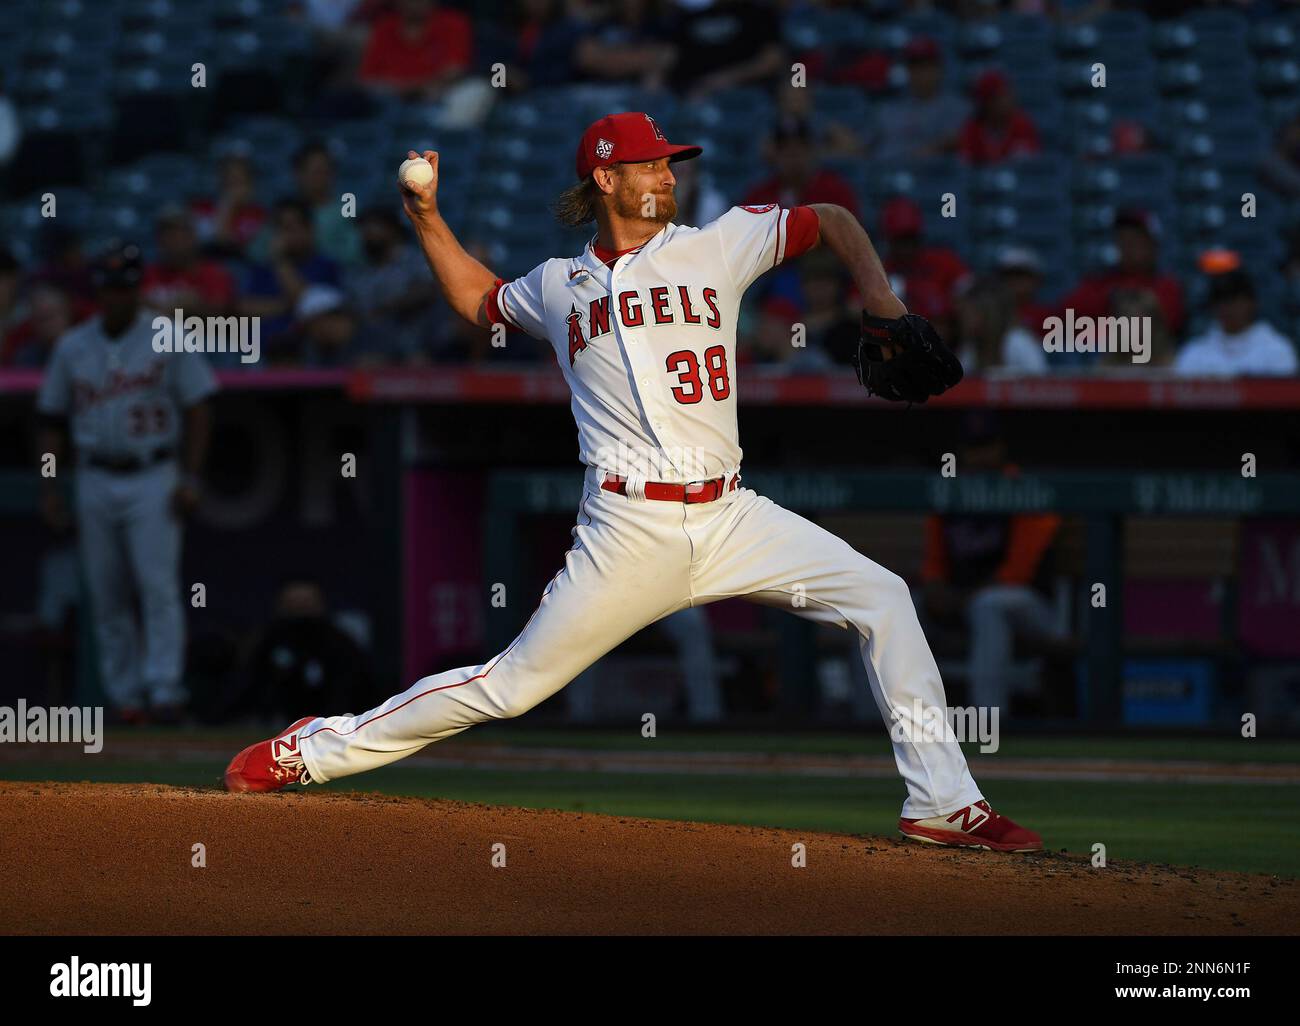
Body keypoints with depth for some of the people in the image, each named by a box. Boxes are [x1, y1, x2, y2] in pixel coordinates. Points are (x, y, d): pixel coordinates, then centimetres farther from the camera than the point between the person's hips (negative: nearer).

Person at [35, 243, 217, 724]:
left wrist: (190, 479, -8)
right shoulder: (72, 347, 9)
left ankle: (164, 689, -15)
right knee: (106, 594, 3)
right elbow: (53, 421, 14)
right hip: (96, 481, 4)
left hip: (153, 479, -4)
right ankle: (125, 695, 9)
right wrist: (51, 487, 6)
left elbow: (197, 409, 0)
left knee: (159, 586, -13)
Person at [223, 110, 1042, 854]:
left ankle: (943, 805, -5)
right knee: (514, 684, -5)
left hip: (729, 516, 2)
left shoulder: (719, 245, 10)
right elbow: (476, 296, 32)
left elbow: (831, 221, 17)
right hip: (630, 531, -2)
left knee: (882, 599, -10)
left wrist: (880, 297, 2)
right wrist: (427, 217, 22)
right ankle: (313, 751, 8)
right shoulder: (560, 286, 12)